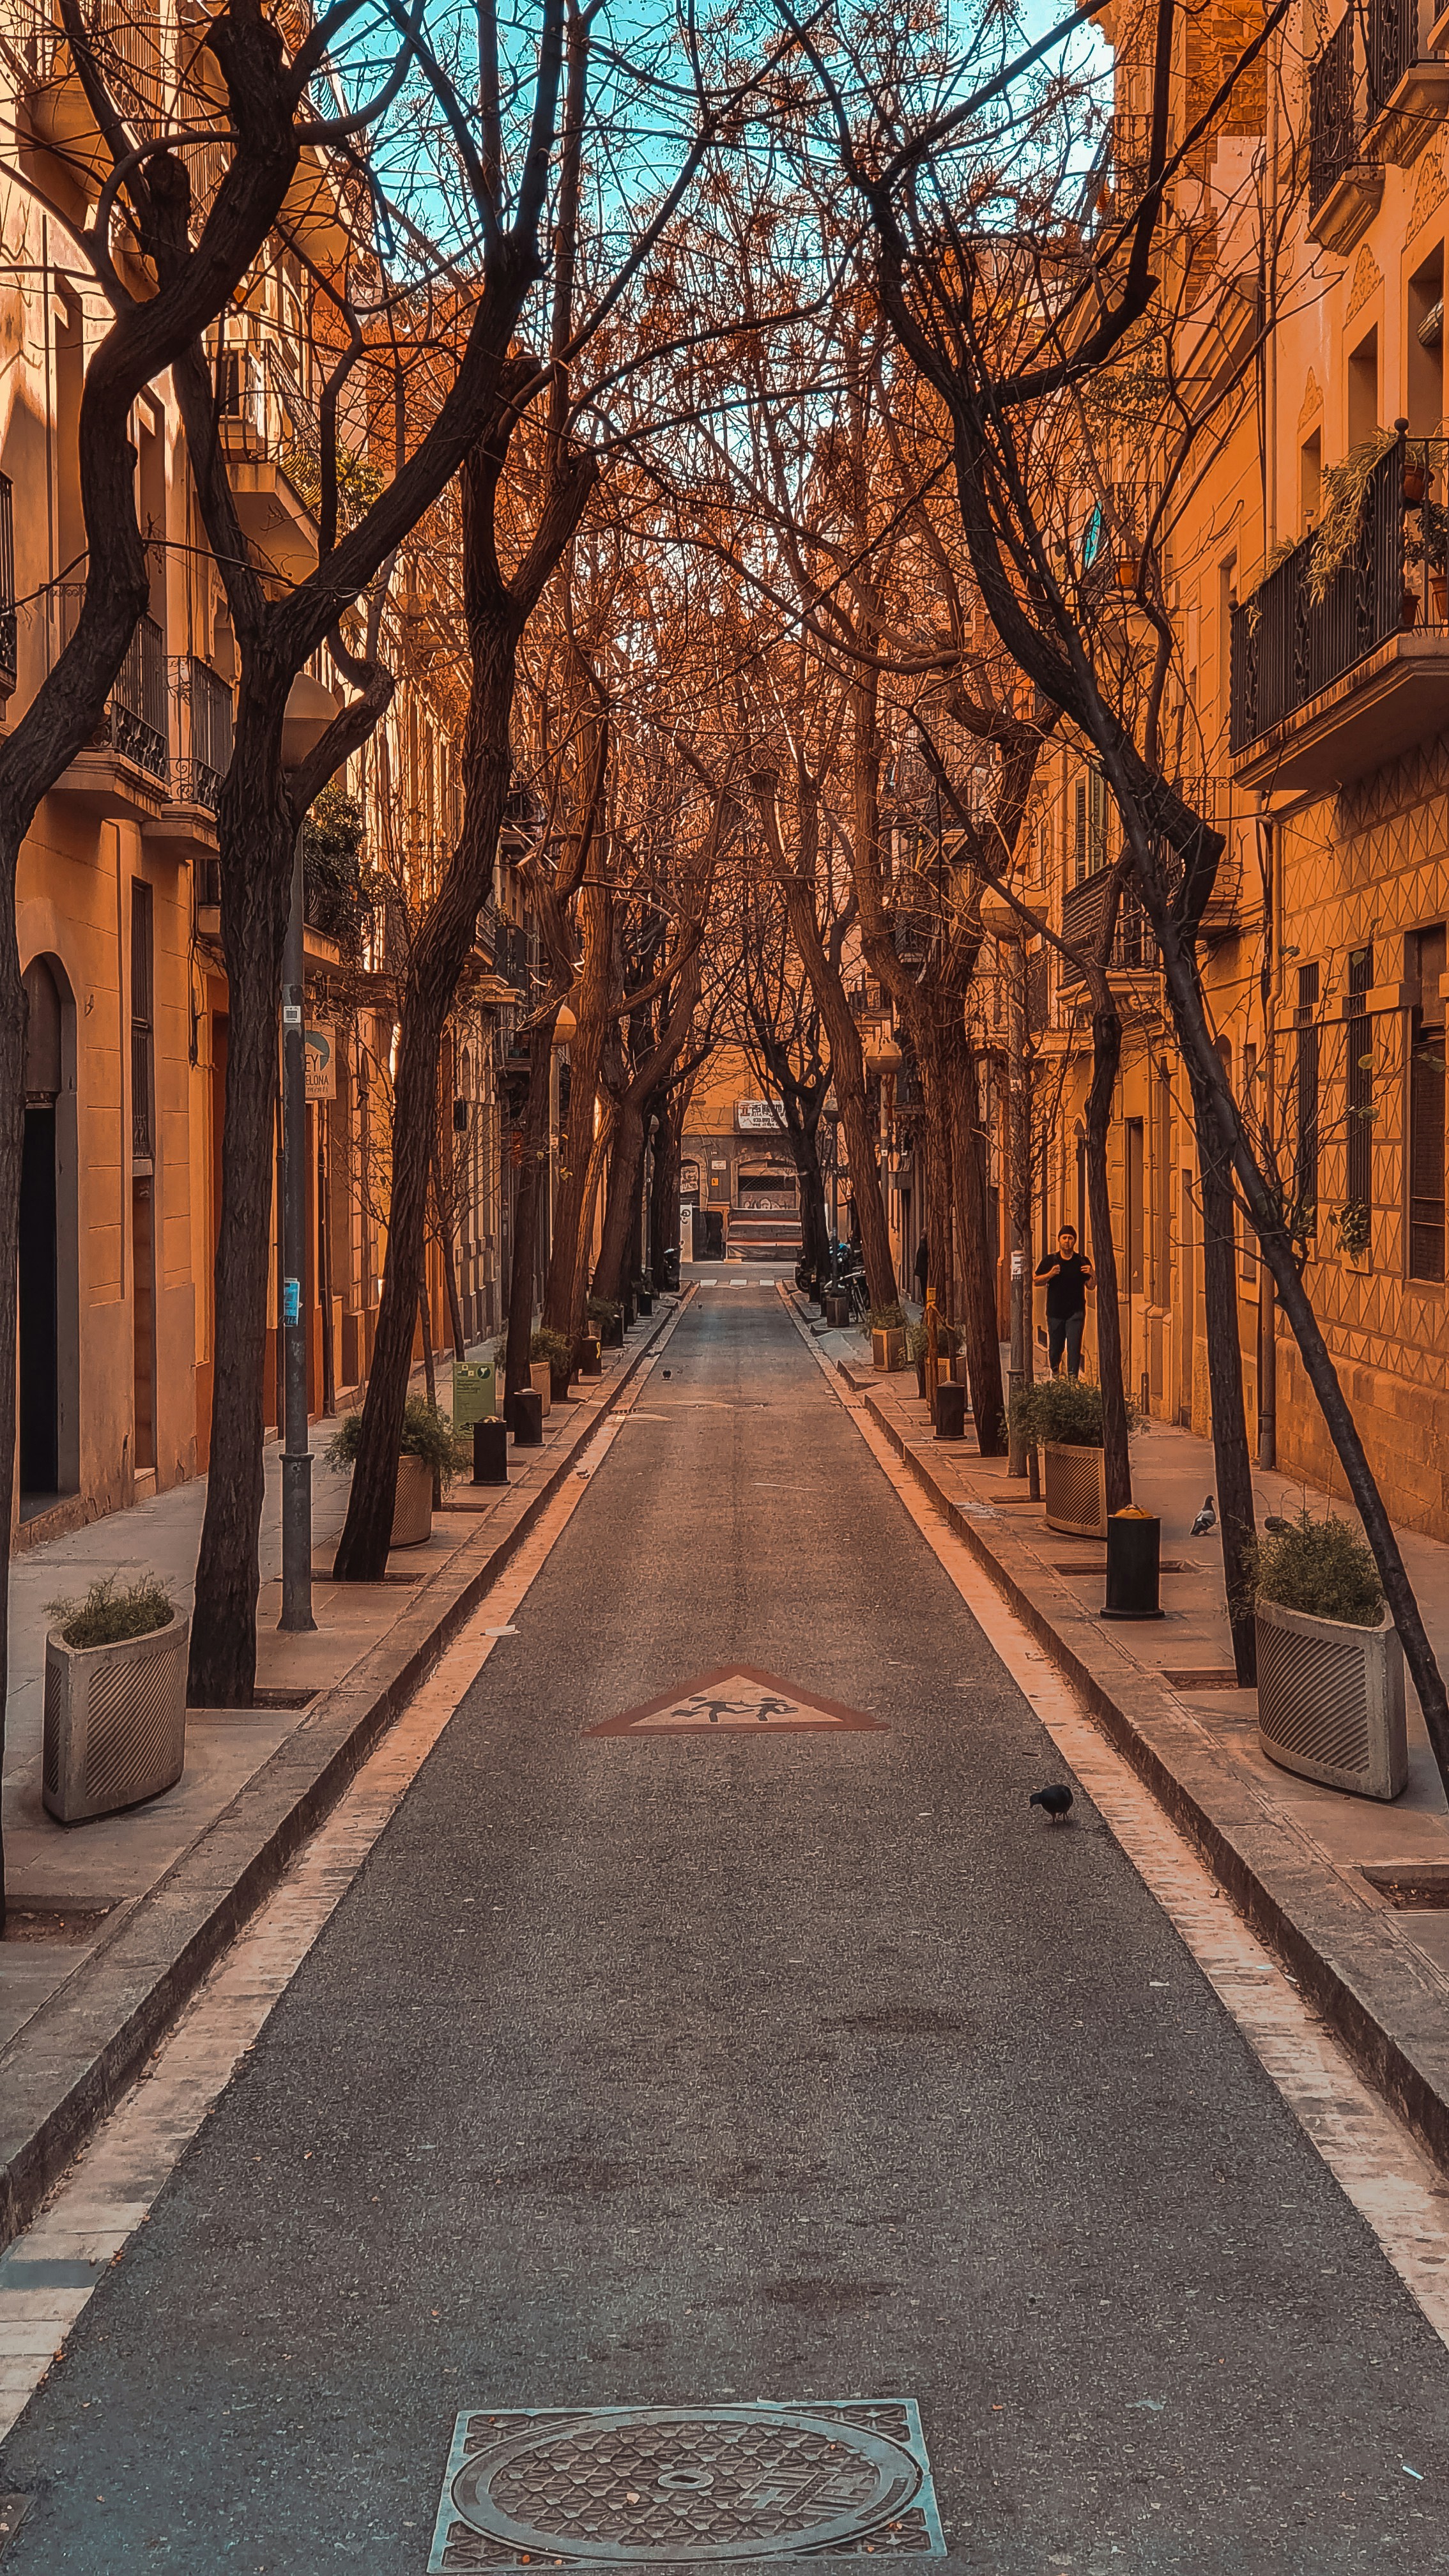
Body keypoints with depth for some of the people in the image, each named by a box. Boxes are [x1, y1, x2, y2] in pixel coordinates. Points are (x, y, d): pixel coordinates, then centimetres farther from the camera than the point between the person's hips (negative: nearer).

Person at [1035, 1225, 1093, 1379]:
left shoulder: (1082, 1261, 5)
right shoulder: (1050, 1261, 4)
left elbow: (1090, 1286, 7)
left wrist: (1091, 1275, -14)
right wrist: (1050, 1274, -14)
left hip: (1076, 1313, -1)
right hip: (1055, 1312, 1)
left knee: (1074, 1347, -11)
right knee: (1055, 1348, 10)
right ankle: (1055, 1371, 38)